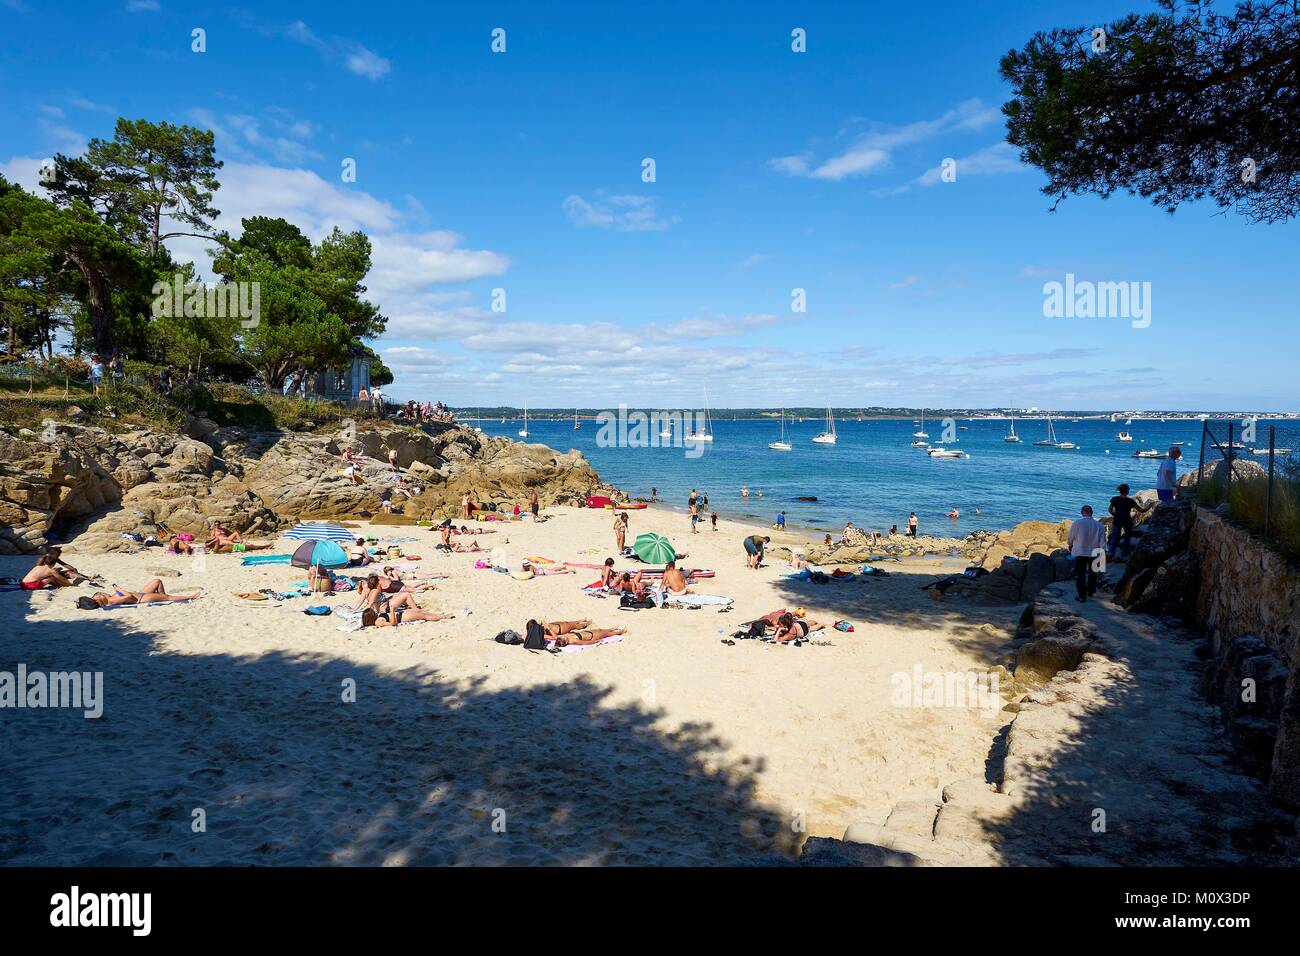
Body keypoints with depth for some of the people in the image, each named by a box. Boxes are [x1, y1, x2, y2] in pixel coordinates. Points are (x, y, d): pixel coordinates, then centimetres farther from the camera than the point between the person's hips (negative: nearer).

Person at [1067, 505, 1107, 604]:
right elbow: (1102, 543, -6)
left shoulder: (1077, 523, -12)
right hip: (1094, 553, 2)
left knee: (1080, 574, 5)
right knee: (1092, 573, 24)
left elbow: (1070, 539, -2)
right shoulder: (1099, 525, -7)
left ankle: (1082, 596, -1)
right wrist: (1103, 554, 0)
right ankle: (1090, 591, 38)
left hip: (1080, 553, -2)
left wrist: (1071, 545, 19)